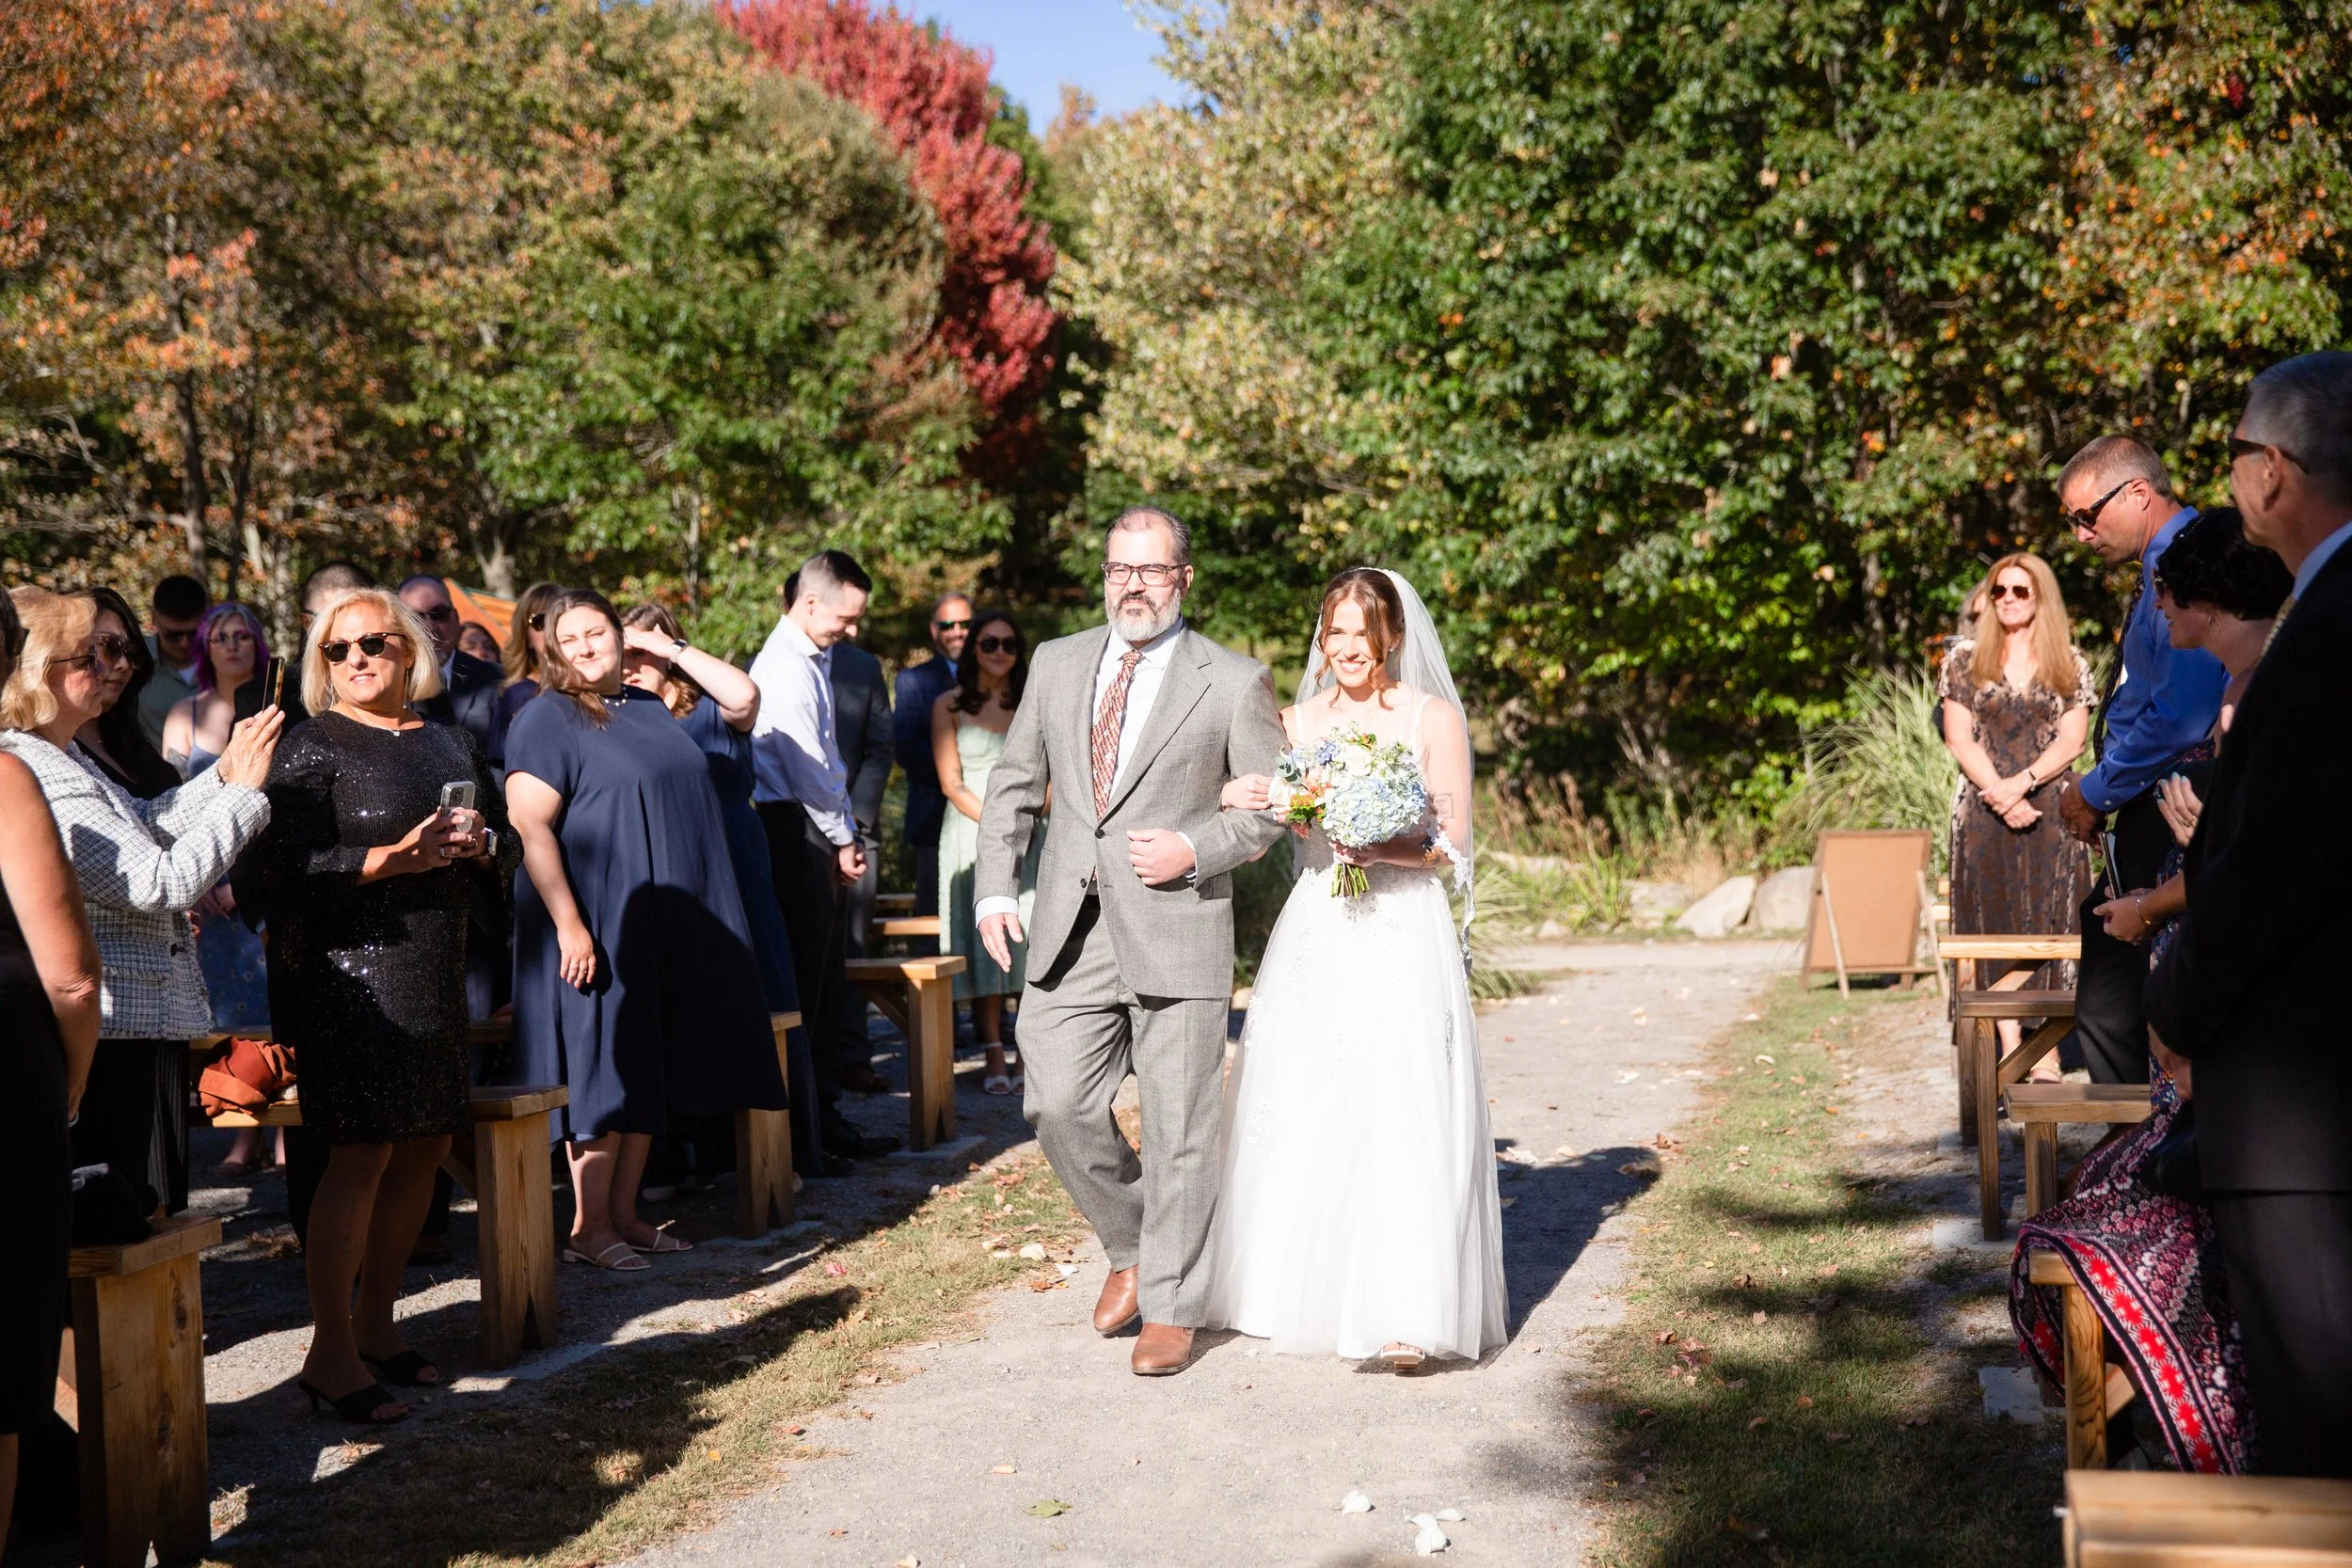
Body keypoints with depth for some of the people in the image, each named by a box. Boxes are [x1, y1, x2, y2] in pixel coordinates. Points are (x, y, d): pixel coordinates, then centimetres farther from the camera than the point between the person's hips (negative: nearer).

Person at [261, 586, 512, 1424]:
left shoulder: (453, 743, 16)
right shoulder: (313, 747, -5)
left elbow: (507, 843, 20)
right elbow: (291, 865, -15)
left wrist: (479, 842, -3)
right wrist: (402, 856, -20)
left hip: (438, 970, 7)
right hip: (353, 970, -7)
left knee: (425, 1147, 10)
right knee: (361, 1155, -9)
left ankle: (375, 1323, 23)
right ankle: (330, 1353, -1)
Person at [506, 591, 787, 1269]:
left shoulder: (649, 707, 14)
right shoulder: (547, 719, -8)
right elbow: (530, 829, -17)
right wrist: (569, 925, -23)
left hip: (668, 926, 7)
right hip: (598, 925, -7)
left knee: (651, 1072, 9)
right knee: (605, 1068, -4)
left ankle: (624, 1213, 18)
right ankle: (589, 1226, 6)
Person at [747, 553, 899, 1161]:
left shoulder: (814, 660, 17)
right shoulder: (784, 667, -15)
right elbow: (805, 769, -17)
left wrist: (846, 833, 14)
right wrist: (842, 839, -8)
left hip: (823, 836, 10)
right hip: (796, 833, -10)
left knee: (826, 980, 12)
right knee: (802, 983, -5)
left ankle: (823, 1114, 20)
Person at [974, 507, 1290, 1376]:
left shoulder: (1233, 681, 1)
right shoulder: (1057, 663, 11)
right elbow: (1013, 783, 16)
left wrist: (1195, 848, -12)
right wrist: (995, 888, 4)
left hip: (1175, 927, -3)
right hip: (1071, 929, 3)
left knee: (1176, 1127, 2)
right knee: (1057, 1104, 0)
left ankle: (1171, 1308, 17)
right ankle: (1131, 1248, 26)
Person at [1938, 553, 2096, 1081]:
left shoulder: (2070, 664, 8)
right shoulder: (1964, 659, 7)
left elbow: (2072, 741, 0)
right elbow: (1960, 739, 1)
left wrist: (2020, 783, -14)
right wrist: (2000, 794, -11)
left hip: (2051, 811, 0)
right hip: (1983, 813, 0)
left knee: (2049, 923, -3)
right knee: (1995, 923, -1)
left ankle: (2048, 1052, 0)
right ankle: (2010, 1051, 2)